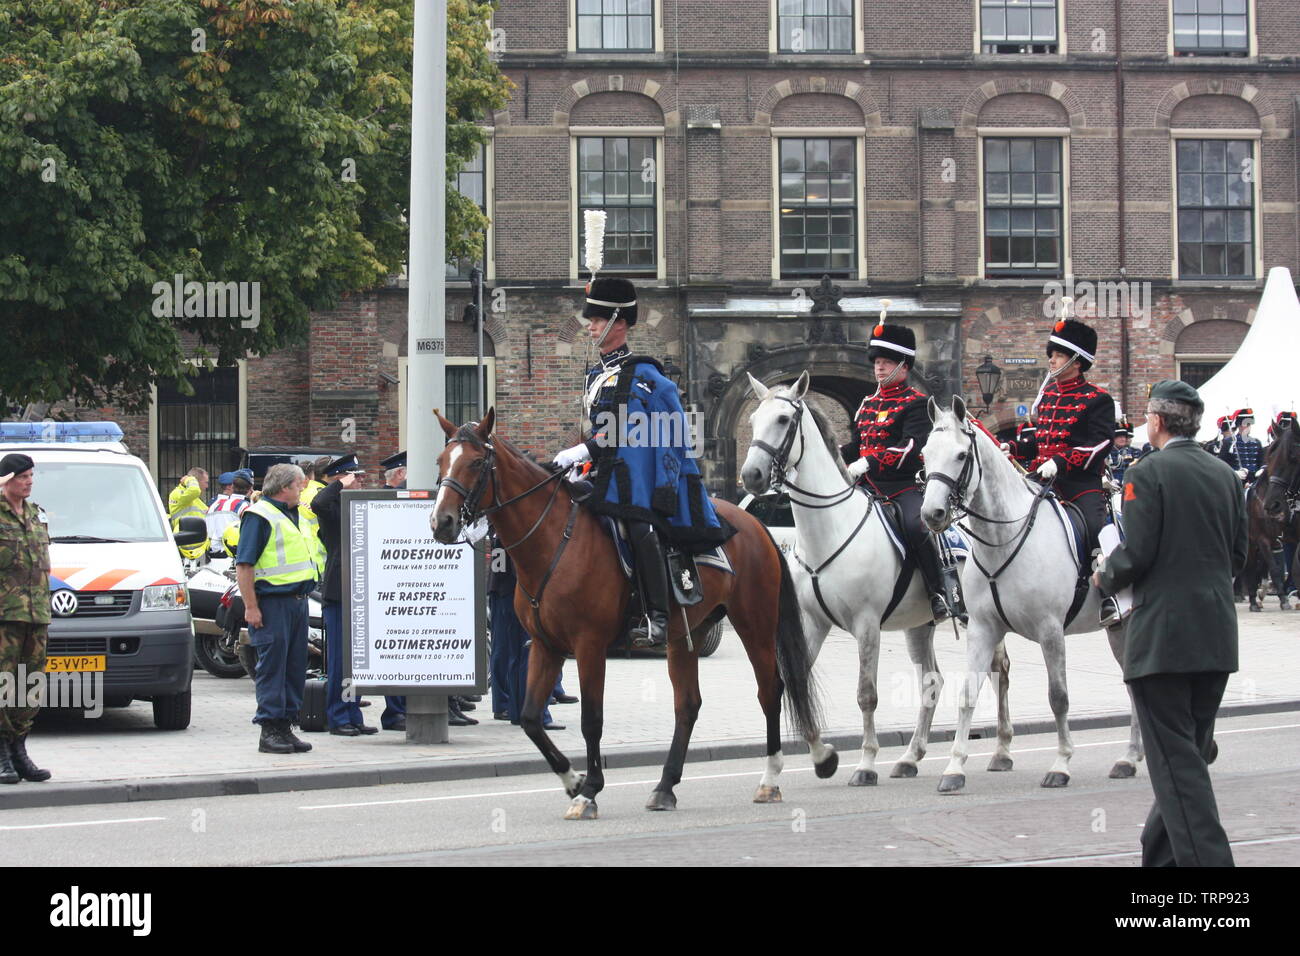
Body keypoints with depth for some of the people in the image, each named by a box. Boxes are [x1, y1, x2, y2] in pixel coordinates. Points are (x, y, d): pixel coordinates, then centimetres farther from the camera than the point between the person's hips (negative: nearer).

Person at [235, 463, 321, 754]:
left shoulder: (295, 516, 19)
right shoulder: (259, 515, -8)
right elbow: (244, 565, -13)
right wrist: (250, 607, -18)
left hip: (298, 602, 9)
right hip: (271, 602, -9)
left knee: (295, 667, 9)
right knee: (272, 665, -6)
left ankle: (286, 726, 14)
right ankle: (269, 731, -4)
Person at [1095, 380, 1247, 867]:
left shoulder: (1148, 473, -11)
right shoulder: (1224, 475, 10)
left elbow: (1136, 553, -15)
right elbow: (1238, 555, 13)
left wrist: (1106, 576, 4)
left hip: (1163, 635, -7)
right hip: (1217, 637, 7)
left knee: (1176, 759, -6)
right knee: (1191, 753, 15)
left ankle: (1205, 856, -13)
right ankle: (1163, 854, 25)